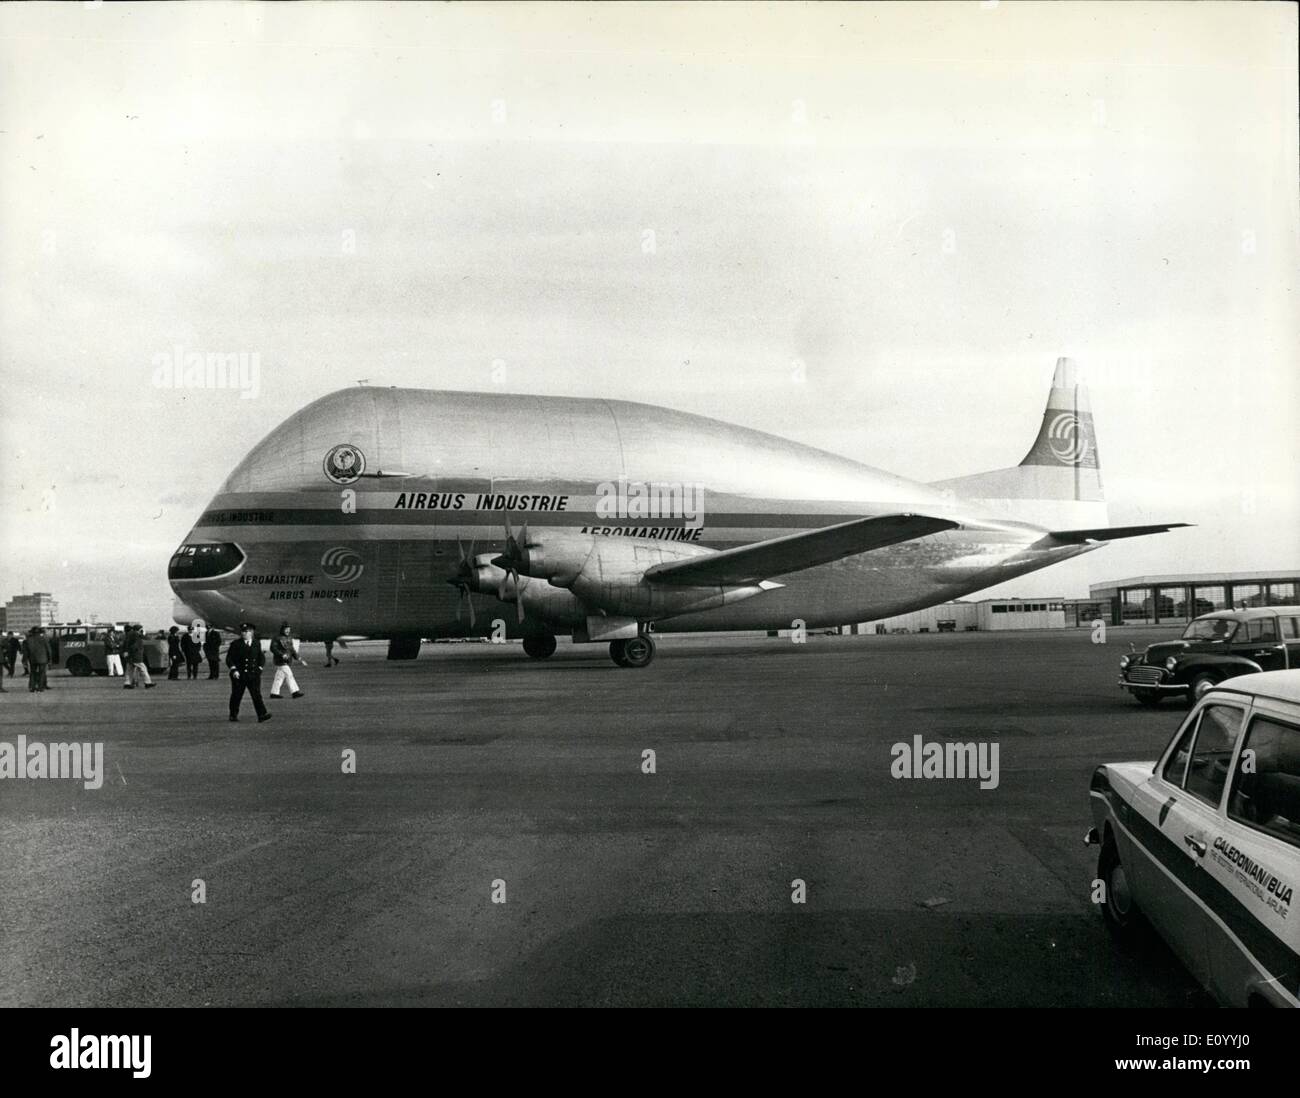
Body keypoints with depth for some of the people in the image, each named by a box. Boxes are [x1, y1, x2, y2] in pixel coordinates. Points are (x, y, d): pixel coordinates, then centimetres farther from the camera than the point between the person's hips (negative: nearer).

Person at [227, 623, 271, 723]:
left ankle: (262, 715, -17)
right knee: (236, 696, 8)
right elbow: (229, 659, -2)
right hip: (239, 675, -1)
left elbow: (261, 657, 19)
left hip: (254, 674, 1)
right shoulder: (235, 644, 0)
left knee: (257, 695, -9)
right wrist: (234, 670, -14)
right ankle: (233, 715, 23)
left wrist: (260, 668, 3)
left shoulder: (257, 643, 10)